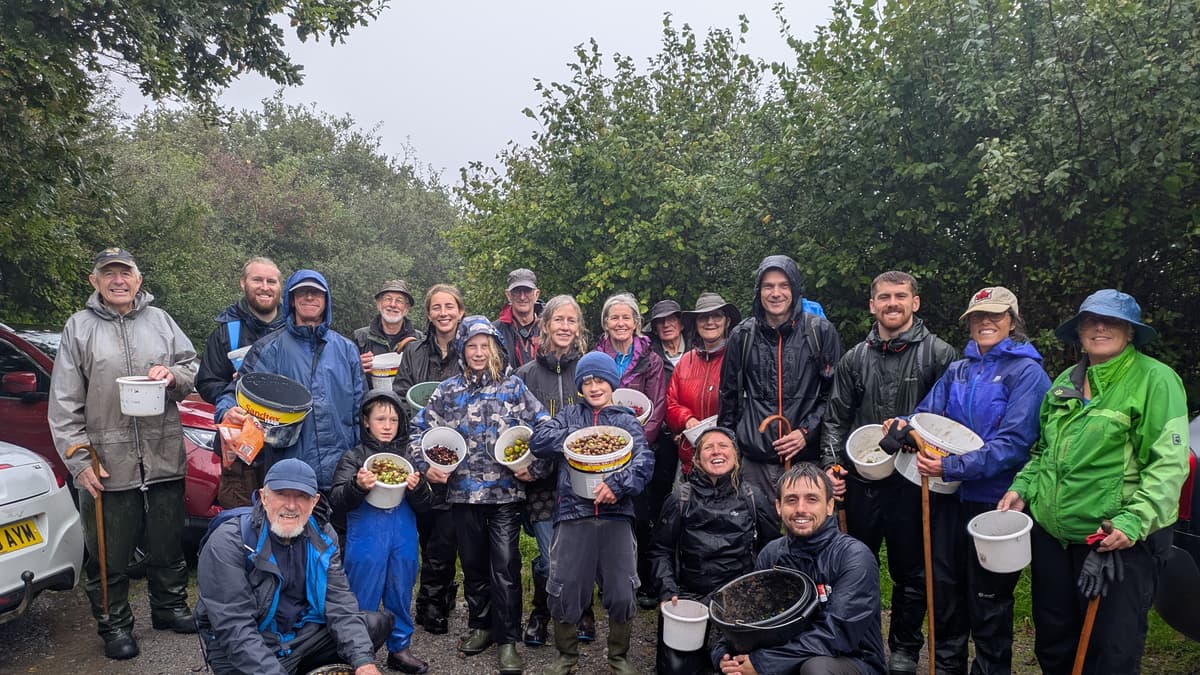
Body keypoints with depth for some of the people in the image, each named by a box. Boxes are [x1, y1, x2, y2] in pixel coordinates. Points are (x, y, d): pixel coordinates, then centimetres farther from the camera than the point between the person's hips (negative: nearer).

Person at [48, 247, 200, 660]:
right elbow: (64, 402, -1)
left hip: (164, 457, 2)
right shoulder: (79, 327, 0)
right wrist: (78, 459, -7)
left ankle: (170, 607, 34)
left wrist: (173, 374, -10)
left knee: (167, 544, 16)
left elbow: (192, 366, 14)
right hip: (107, 465, -2)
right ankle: (114, 626, 25)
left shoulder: (159, 320, 6)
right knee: (110, 555, 8)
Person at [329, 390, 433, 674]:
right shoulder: (354, 457, -1)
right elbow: (336, 503, -8)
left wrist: (417, 488, -17)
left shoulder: (409, 455, 6)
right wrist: (357, 486, -26)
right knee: (363, 600, 6)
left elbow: (425, 505, 5)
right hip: (366, 541, -3)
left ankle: (400, 647, 31)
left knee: (400, 595, 15)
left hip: (403, 540, 3)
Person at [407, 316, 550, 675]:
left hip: (506, 492, -2)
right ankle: (480, 625, 33)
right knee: (473, 563, 15)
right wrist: (425, 465, -3)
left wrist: (535, 467, -8)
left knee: (505, 566, -3)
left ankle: (508, 640, 9)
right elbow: (420, 429, 9)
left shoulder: (514, 387, 1)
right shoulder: (447, 391, 6)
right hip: (464, 492, 2)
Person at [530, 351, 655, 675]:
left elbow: (644, 460, -5)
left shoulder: (626, 420, 11)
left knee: (622, 594, -1)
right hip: (573, 515, 1)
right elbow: (538, 441, 0)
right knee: (565, 592, 4)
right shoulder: (570, 415, 15)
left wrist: (618, 483, -21)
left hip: (616, 516, 0)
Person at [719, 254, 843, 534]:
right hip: (755, 458, 2)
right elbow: (729, 395, 14)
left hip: (807, 456, -1)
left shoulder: (821, 331, 1)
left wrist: (806, 432, -8)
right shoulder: (742, 335, 7)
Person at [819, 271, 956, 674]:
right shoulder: (855, 359, 6)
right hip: (861, 481, 3)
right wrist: (830, 465, 0)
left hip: (913, 483, -2)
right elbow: (836, 419, 9)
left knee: (910, 572, 11)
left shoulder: (939, 354, -3)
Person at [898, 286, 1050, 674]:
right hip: (949, 498, 5)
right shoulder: (957, 371, 9)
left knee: (988, 604, 10)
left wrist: (953, 467, -26)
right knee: (944, 592, 15)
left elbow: (1013, 442, -18)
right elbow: (927, 416, 7)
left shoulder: (1027, 372, -8)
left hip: (994, 502, -5)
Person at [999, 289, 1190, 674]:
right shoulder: (1065, 383, 11)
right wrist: (1022, 488, 6)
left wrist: (1135, 520, -23)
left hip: (1121, 541, -6)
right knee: (1052, 643, 17)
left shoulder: (1154, 379, -8)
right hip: (1052, 533, 6)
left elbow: (1169, 463, -14)